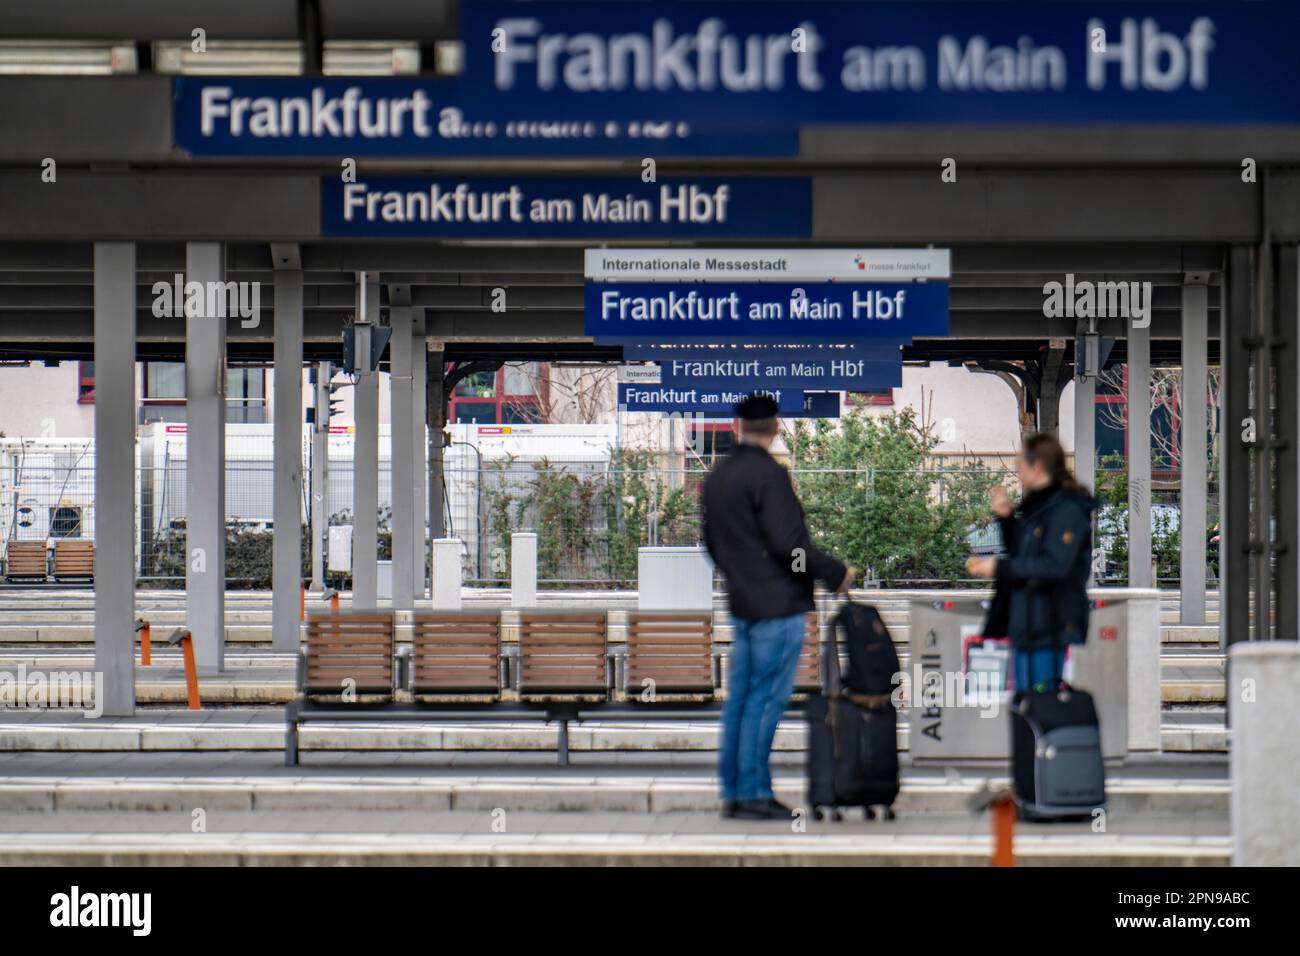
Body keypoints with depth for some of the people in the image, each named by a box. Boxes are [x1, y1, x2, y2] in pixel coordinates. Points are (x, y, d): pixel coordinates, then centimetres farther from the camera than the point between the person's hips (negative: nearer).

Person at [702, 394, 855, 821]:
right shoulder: (768, 474, -16)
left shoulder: (716, 478, 11)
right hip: (778, 604, -8)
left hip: (741, 605, 8)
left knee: (739, 698, 11)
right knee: (766, 698, -4)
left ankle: (733, 792, 15)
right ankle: (753, 792, -3)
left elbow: (712, 544, 18)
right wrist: (837, 573, -10)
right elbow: (787, 542, -20)